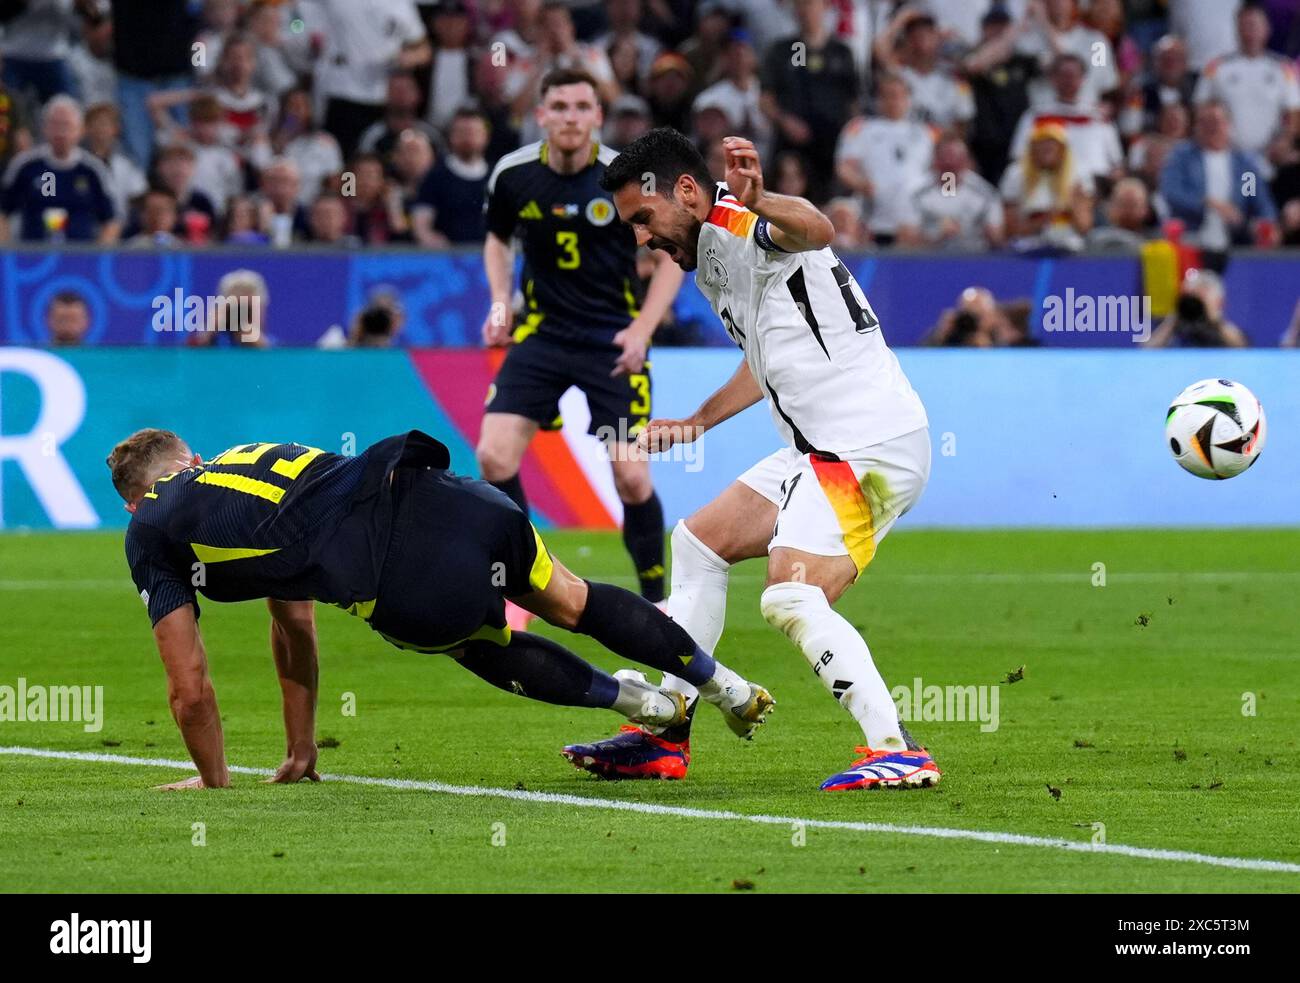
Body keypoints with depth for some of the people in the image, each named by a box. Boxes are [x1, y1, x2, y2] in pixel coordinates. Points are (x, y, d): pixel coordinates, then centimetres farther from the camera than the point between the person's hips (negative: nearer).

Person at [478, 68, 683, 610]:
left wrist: (641, 330, -11)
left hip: (614, 340, -2)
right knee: (494, 456, -13)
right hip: (540, 332, 2)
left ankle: (655, 601, 10)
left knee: (632, 476, -10)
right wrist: (500, 303, 2)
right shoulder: (513, 174, -4)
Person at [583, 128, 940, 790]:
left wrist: (759, 202, -61)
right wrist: (697, 424, 35)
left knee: (792, 600, -23)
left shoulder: (737, 225, -14)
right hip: (822, 449, 11)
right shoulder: (707, 258, 18)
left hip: (872, 448, -11)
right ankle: (665, 733, 27)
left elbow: (814, 231, -40)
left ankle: (897, 753, -25)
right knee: (698, 543, 21)